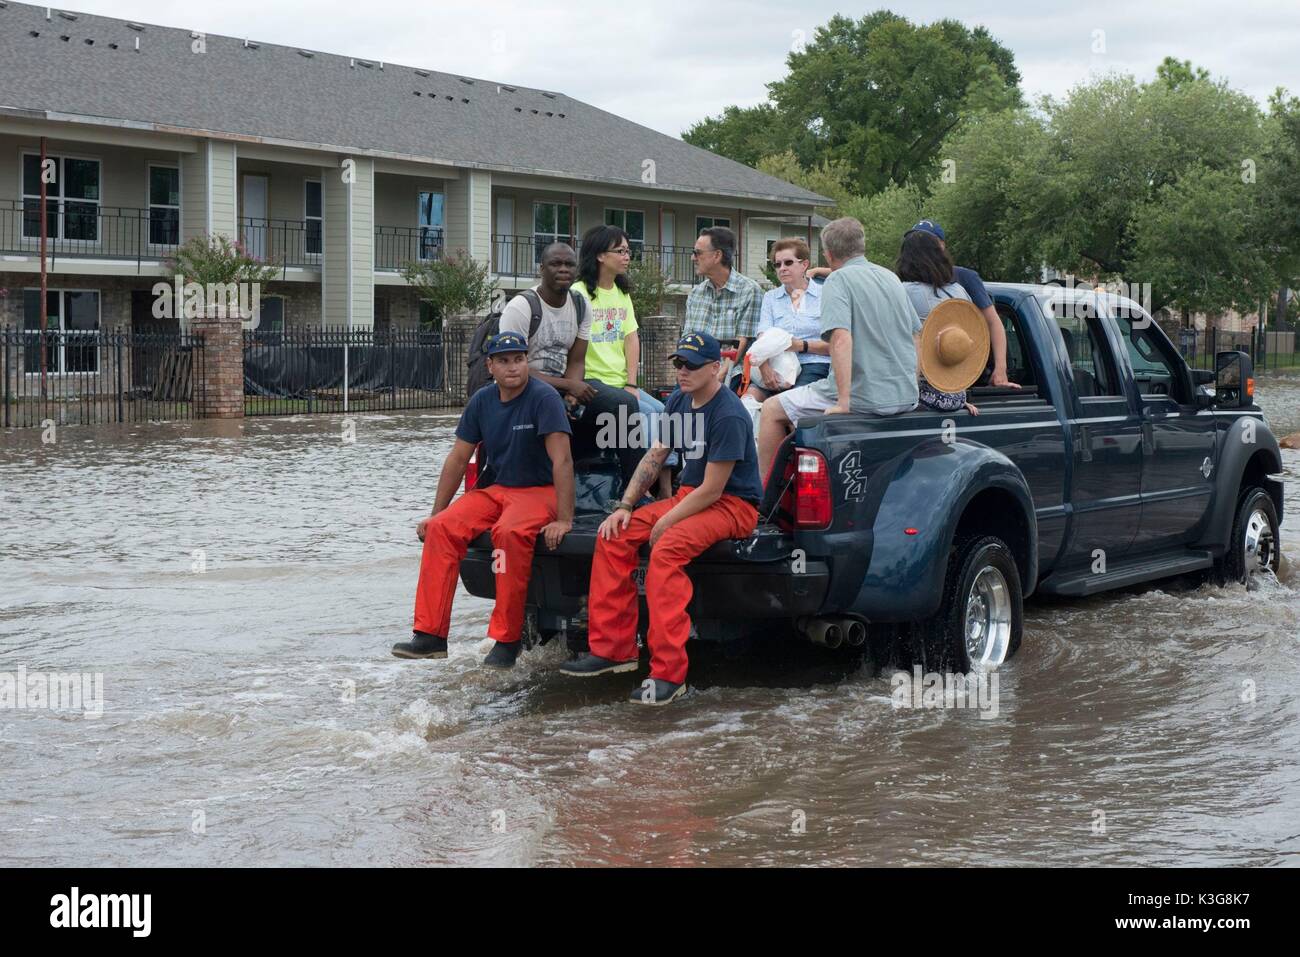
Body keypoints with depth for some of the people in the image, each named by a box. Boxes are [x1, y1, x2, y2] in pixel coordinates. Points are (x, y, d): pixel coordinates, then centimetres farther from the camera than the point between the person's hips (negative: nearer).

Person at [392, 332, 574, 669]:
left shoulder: (544, 397, -15)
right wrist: (435, 513, 10)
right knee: (442, 528, -18)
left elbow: (562, 459, -21)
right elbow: (458, 459, 11)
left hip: (538, 490, -6)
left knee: (510, 532, -37)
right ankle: (430, 635, -15)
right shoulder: (482, 401, 4)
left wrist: (564, 520, -27)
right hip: (493, 489, 6)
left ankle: (507, 640, -28)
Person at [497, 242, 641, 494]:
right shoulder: (519, 308, -11)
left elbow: (576, 362, 5)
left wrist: (571, 395, -17)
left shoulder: (581, 306, 8)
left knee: (624, 403, -16)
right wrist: (567, 386, -20)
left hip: (565, 385, 6)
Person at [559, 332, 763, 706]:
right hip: (689, 496, 9)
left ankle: (668, 672, -34)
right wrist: (625, 507, 1)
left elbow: (711, 491, -21)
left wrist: (664, 523, -17)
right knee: (613, 536, -5)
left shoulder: (729, 415, -21)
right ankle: (611, 648, 0)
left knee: (666, 549, -34)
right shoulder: (679, 401, 7)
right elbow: (654, 457, 12)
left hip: (732, 505, -9)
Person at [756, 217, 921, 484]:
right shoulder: (891, 278, 15)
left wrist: (843, 403, -23)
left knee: (772, 410, 6)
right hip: (906, 397, 8)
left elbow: (841, 339, -23)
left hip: (863, 397, -8)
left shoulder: (839, 280, -10)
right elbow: (916, 335, 21)